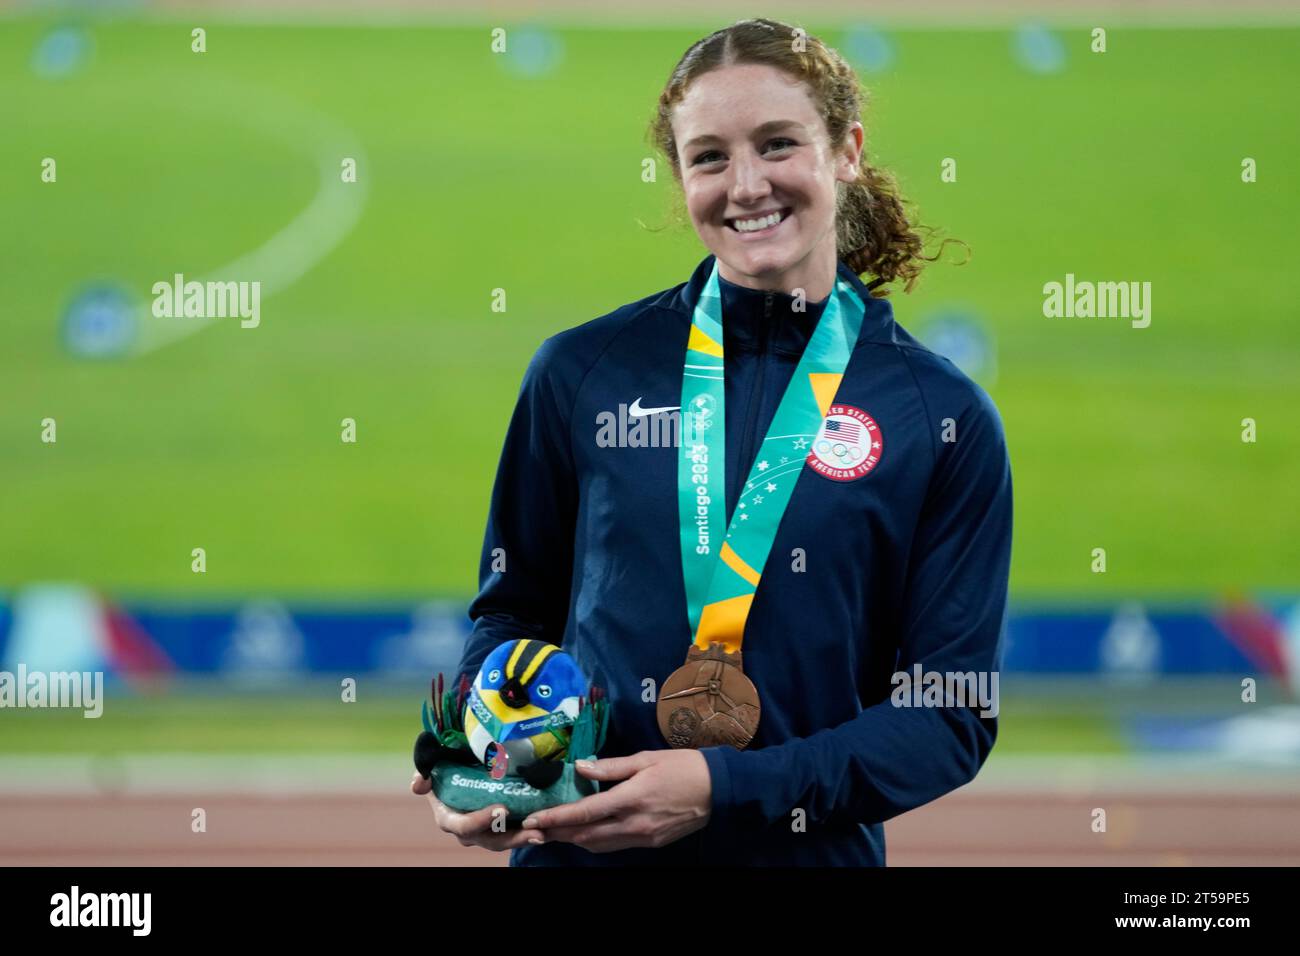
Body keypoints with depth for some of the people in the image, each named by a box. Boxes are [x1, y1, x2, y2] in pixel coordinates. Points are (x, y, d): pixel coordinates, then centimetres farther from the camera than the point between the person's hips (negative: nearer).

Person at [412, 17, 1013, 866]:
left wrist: (724, 788, -19)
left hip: (812, 849, -1)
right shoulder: (582, 373, 0)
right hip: (574, 848, 1)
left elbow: (954, 715, -7)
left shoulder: (945, 418, -4)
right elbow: (514, 607, 11)